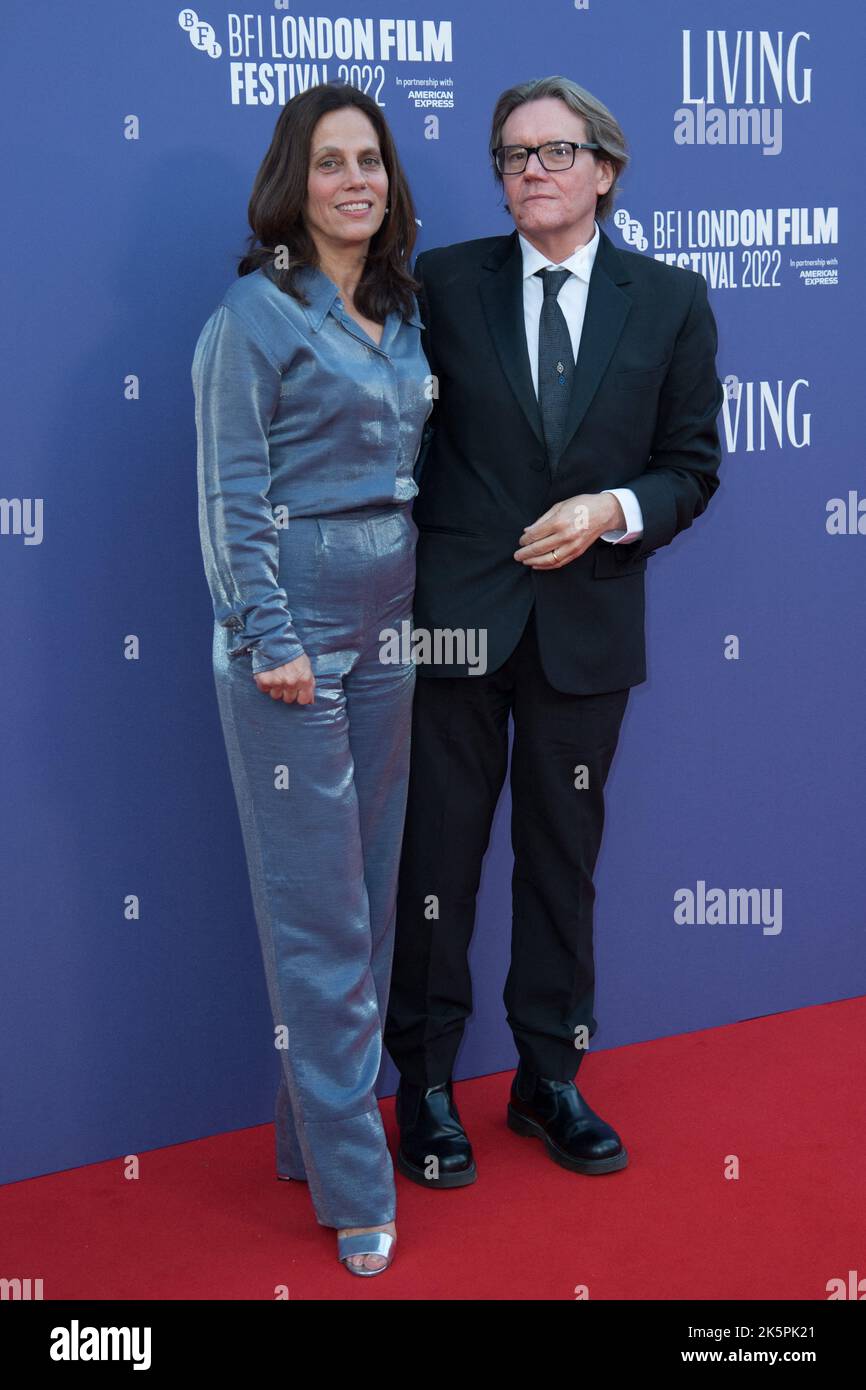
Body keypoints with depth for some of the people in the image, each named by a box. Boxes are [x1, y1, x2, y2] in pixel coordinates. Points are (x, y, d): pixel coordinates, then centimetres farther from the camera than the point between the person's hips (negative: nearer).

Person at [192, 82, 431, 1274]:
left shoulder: (403, 317, 13)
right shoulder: (255, 314, -7)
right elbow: (229, 497, -11)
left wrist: (420, 612, 13)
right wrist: (272, 644, -15)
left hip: (386, 635, 7)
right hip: (293, 636, -7)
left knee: (368, 894, 12)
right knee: (318, 910, -1)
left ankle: (319, 1124, 28)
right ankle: (352, 1183, 10)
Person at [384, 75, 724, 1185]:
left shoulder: (672, 302, 5)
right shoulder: (444, 283, 2)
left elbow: (693, 465, 6)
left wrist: (613, 510, -12)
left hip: (587, 622, 2)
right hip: (455, 613, -1)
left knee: (563, 856, 13)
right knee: (438, 852, 6)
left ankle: (549, 1078, 29)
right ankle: (426, 1084, 22)